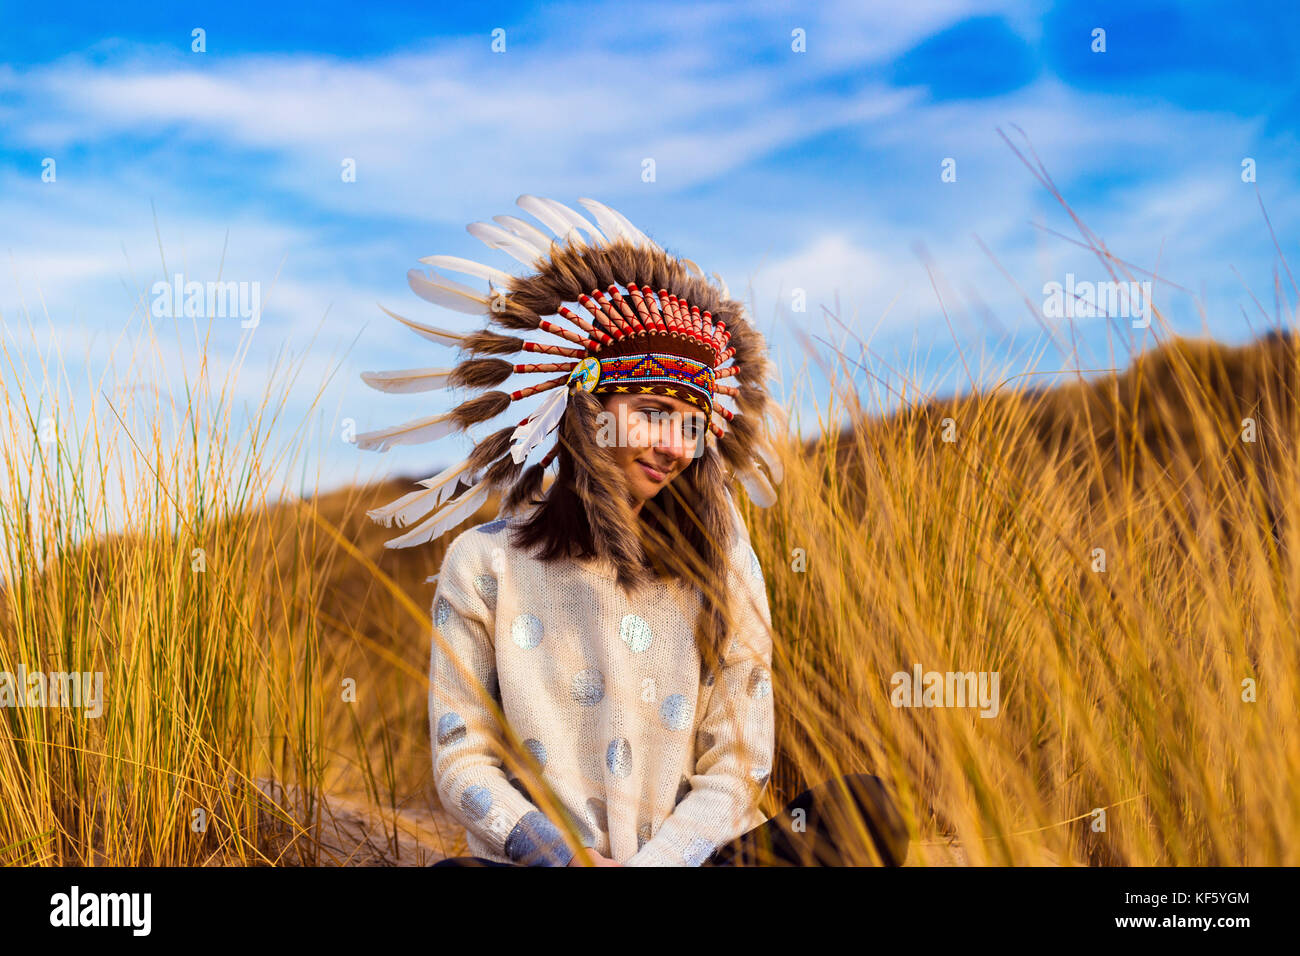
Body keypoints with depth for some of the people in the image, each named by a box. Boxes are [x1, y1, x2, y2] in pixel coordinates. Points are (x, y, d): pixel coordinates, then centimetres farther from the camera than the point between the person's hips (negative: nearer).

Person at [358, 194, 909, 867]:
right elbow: (460, 762, 0)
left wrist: (660, 859, -15)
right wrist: (569, 857, -16)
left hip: (685, 854, 2)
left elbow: (739, 764, 3)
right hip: (532, 858, -1)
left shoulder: (719, 561, 6)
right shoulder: (485, 562, 2)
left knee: (863, 809, -24)